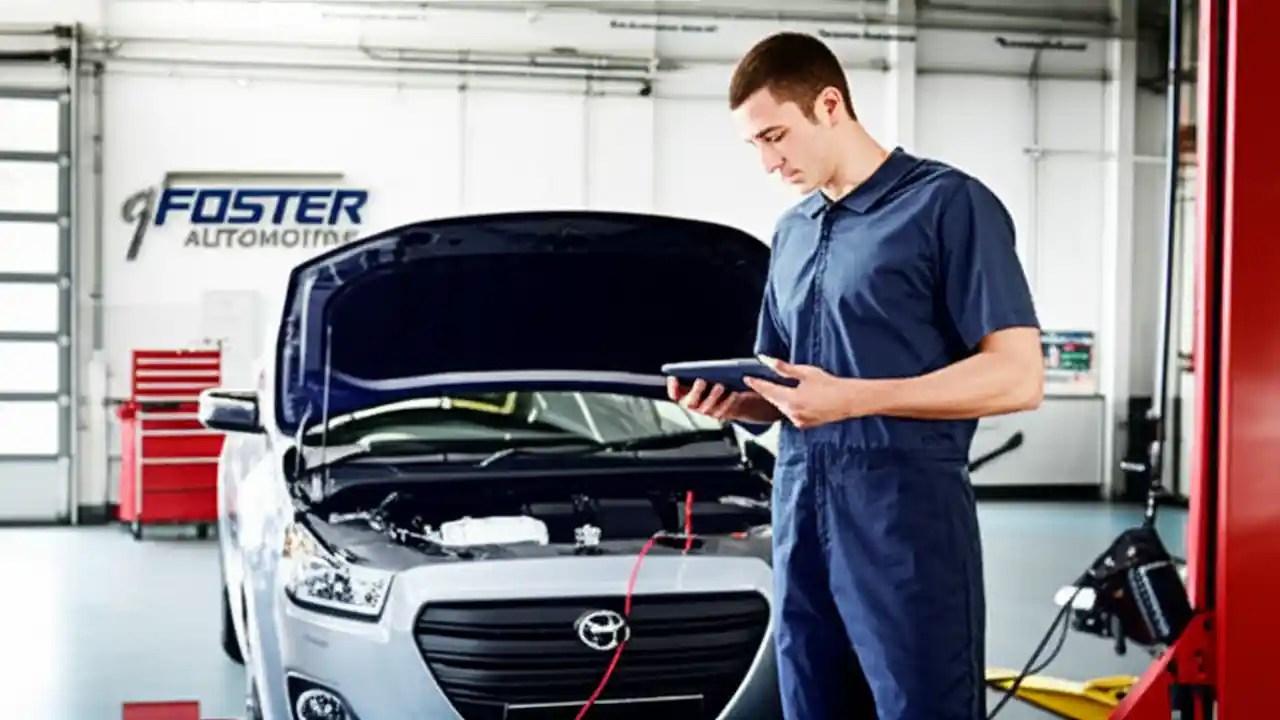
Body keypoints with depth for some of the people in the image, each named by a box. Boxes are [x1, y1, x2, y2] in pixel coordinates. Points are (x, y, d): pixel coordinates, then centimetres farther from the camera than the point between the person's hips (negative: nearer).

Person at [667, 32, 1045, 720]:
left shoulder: (948, 204, -5)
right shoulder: (791, 232, 19)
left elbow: (1018, 376, -13)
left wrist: (853, 398, -19)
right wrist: (732, 401, 2)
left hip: (907, 515, -7)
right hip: (801, 511, 7)